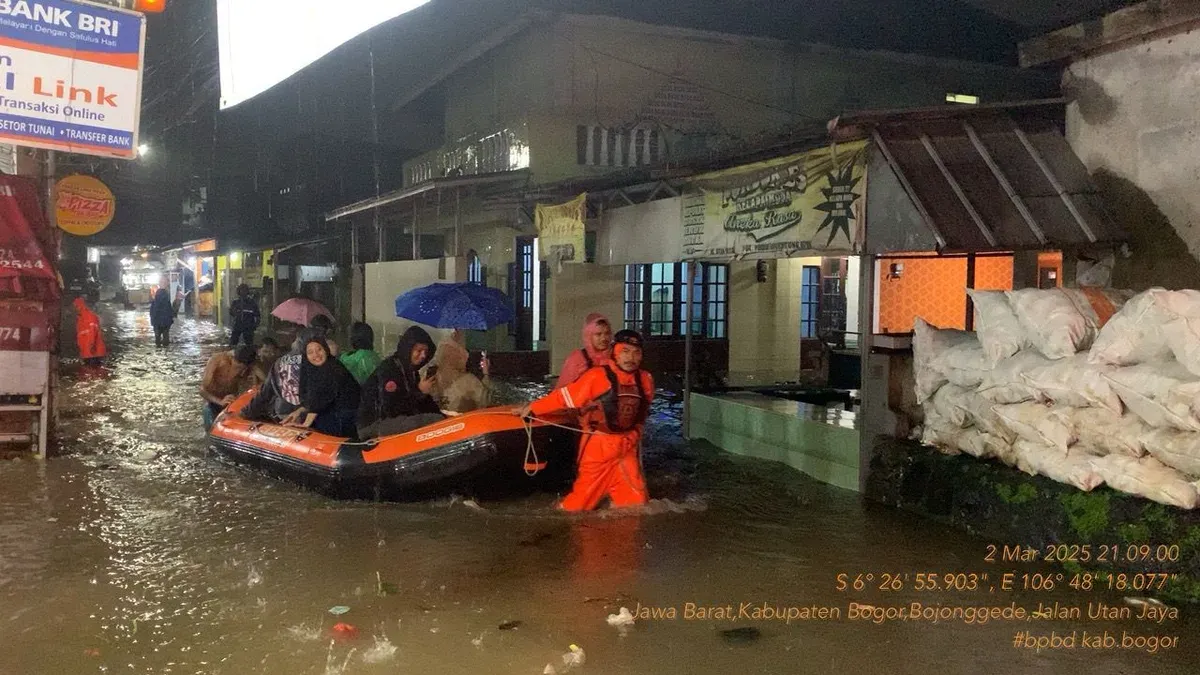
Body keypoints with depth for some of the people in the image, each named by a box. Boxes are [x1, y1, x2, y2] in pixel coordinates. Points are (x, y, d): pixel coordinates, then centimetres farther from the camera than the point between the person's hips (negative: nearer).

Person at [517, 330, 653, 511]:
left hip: (627, 447, 5)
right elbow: (565, 396, -10)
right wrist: (533, 408, -6)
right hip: (598, 445, -4)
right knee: (585, 495, 4)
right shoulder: (597, 377, -16)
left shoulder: (645, 380, 0)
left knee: (635, 500, 6)